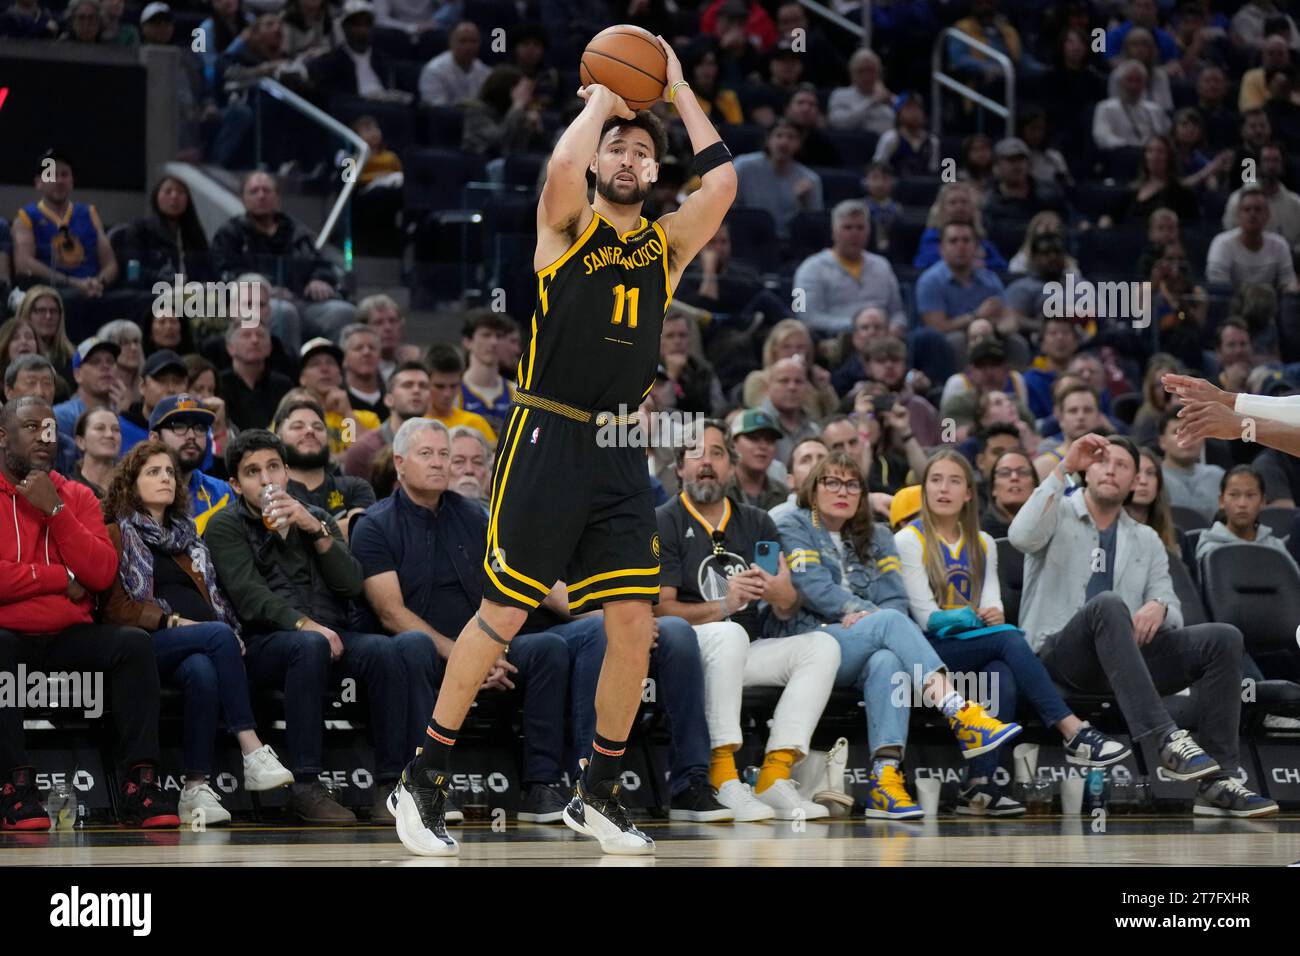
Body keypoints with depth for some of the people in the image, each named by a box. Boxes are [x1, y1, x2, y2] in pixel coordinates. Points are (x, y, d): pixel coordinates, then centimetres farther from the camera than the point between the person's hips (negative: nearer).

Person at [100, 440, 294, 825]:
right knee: (218, 635, -36)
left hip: (198, 644, 4)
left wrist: (231, 629, 3)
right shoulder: (117, 535, 13)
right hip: (149, 644, -4)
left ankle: (196, 789, -44)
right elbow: (116, 608, 0)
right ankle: (252, 752, -42)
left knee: (202, 671, -36)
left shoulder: (188, 535, 31)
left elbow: (213, 596, 25)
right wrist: (173, 622, -13)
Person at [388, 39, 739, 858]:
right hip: (549, 443, -4)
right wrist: (601, 101, -4)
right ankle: (424, 782, 9)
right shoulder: (567, 226, 0)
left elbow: (724, 184, -5)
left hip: (621, 455, 4)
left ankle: (598, 796, 14)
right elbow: (563, 167, -22)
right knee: (503, 615, -2)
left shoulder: (667, 243, 11)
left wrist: (678, 89, 3)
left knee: (634, 624, -1)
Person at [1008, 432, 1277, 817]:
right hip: (1059, 652, -4)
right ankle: (1167, 740, -50)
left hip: (1128, 654, 5)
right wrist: (1064, 468, -14)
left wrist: (1159, 607, -15)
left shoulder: (1146, 540, 22)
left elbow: (1172, 612, 12)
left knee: (1223, 638, -18)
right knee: (1108, 603, -38)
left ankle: (1216, 782, -28)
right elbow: (1022, 537, -14)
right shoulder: (1058, 513, 11)